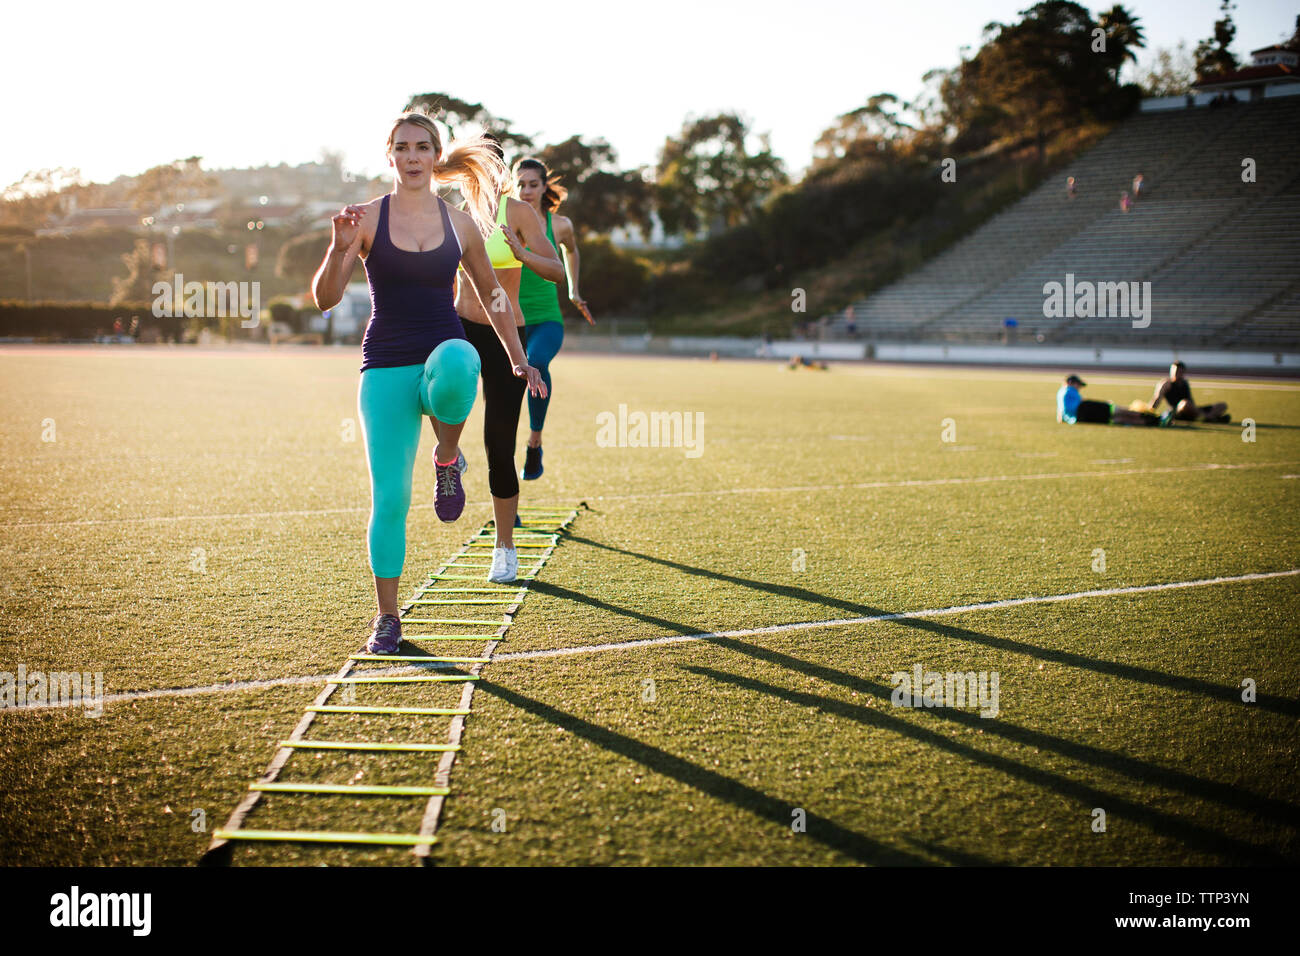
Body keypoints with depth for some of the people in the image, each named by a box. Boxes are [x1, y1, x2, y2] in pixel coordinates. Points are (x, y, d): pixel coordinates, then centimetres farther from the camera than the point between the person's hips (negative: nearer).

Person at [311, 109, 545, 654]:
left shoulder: (461, 225, 7)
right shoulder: (366, 219, 0)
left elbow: (492, 295, 19)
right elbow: (324, 300, -6)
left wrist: (519, 360, 18)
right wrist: (339, 248, -23)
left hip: (445, 351, 1)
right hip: (386, 366, -1)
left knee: (454, 368, -40)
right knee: (389, 497, -5)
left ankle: (448, 460, -8)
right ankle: (387, 618, 13)